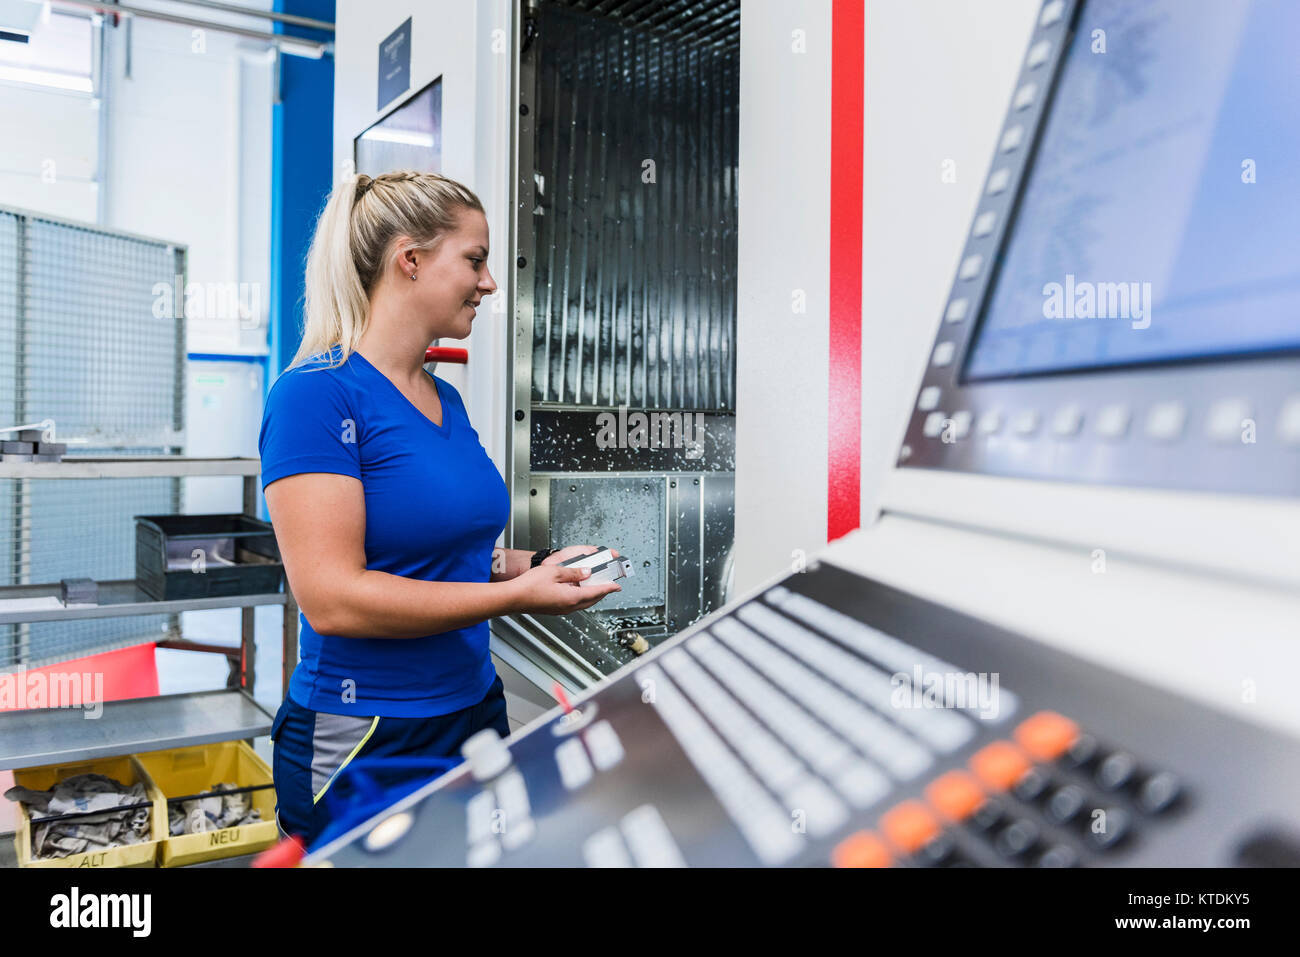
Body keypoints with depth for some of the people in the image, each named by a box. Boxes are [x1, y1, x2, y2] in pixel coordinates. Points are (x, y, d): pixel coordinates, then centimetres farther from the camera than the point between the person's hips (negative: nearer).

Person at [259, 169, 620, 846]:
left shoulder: (445, 399, 8)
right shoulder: (317, 394, -16)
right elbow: (332, 598, -23)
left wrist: (530, 563, 1)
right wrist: (519, 596, -22)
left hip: (475, 710, 8)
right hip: (362, 743, -7)